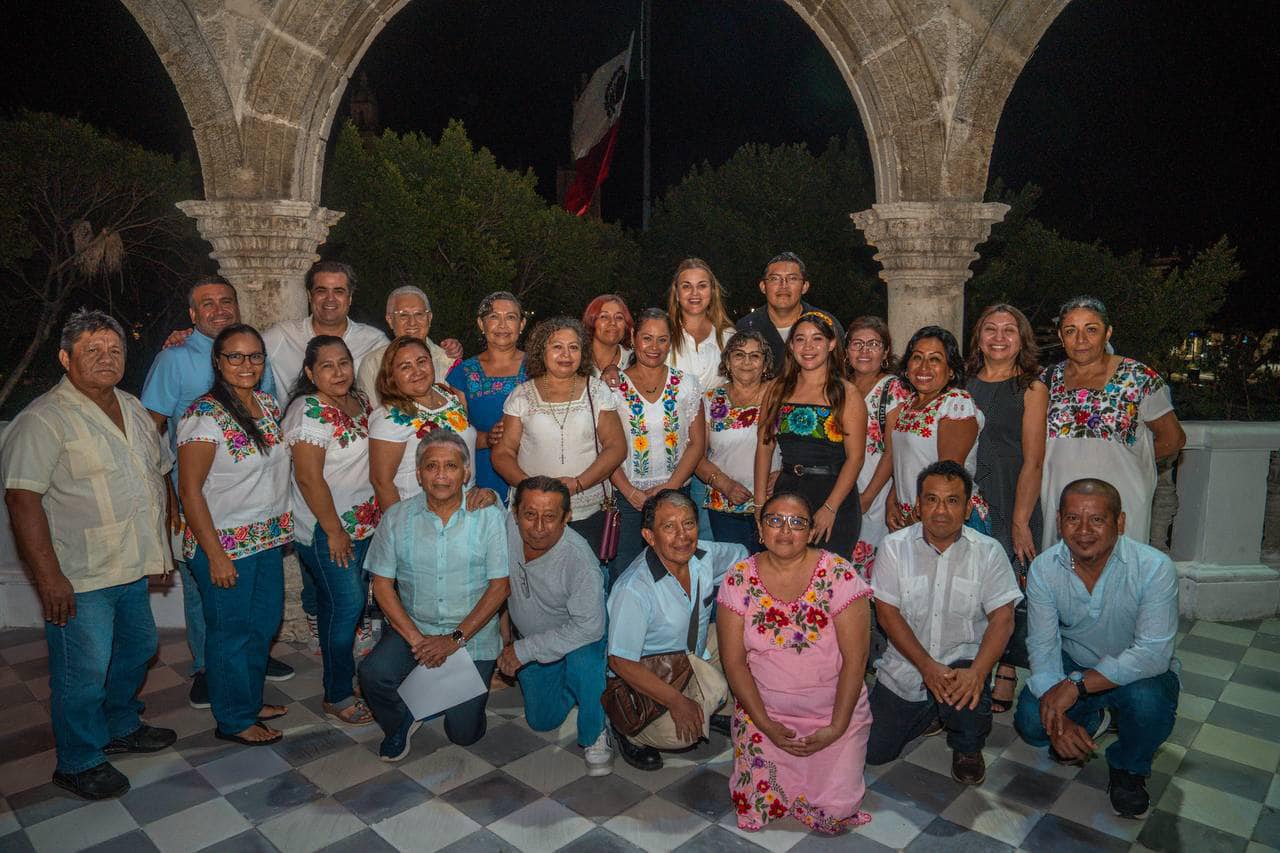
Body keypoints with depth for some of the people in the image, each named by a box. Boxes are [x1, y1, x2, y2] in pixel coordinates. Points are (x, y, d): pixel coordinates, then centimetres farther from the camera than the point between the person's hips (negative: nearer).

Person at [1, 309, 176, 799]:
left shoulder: (132, 409, 8)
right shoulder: (45, 419, -16)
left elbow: (159, 471, 18)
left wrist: (163, 536, 13)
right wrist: (48, 576, -24)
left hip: (132, 567, 8)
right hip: (80, 576, -8)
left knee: (137, 650, 21)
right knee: (84, 672, 5)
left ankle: (121, 728, 43)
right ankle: (78, 763, 25)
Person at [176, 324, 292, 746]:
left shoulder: (268, 404, 5)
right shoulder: (204, 416, -17)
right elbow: (190, 491, -17)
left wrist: (281, 524, 12)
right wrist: (215, 554, -18)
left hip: (269, 538, 7)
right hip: (224, 543, -7)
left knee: (263, 625, 18)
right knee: (231, 632, 8)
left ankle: (251, 700, 38)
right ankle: (234, 720, 25)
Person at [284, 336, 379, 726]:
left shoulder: (360, 400, 7)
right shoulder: (310, 411, -18)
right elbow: (309, 478, -21)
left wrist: (376, 514, 14)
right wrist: (334, 531, -18)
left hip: (362, 524, 8)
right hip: (326, 529, -8)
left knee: (354, 601, 16)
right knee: (346, 605, -3)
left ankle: (342, 670, 35)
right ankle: (338, 697, 13)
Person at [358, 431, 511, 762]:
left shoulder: (489, 517, -8)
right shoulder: (397, 518, -2)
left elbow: (500, 586, -9)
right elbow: (382, 585, -1)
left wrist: (456, 638, -15)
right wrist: (416, 639, -12)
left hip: (473, 636, -1)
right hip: (413, 627, 2)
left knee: (464, 732, -5)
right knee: (373, 673, -26)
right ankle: (400, 723, 8)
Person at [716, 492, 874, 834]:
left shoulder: (839, 575, -13)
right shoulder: (738, 580, -8)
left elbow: (855, 659, -11)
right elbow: (734, 661, -5)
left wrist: (836, 728, -13)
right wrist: (766, 724, -10)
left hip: (834, 711, -1)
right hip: (763, 710, 1)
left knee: (834, 811, -9)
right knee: (759, 801, -8)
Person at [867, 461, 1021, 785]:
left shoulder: (988, 551, -7)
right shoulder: (895, 547, -8)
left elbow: (1002, 619, -11)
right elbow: (887, 614, -10)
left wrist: (976, 672, -27)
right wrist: (927, 666, -21)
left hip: (963, 661, -1)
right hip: (905, 665, 1)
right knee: (874, 751, -1)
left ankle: (968, 748, 4)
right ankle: (928, 715, 29)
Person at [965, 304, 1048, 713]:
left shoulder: (1031, 389, 0)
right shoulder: (964, 385, 11)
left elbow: (1033, 463, -5)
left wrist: (1020, 521, -11)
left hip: (1012, 503, -3)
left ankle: (1005, 679, 15)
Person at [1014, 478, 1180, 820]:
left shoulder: (1153, 567, -25)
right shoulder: (1044, 568, -17)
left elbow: (1154, 652, -31)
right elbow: (1042, 647, -15)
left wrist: (1077, 684, -38)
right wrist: (1057, 717, -30)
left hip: (1136, 674, -2)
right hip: (1073, 665, 2)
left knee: (1148, 702, -35)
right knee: (1030, 721, -20)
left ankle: (1129, 769, 1)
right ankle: (1091, 722, 18)